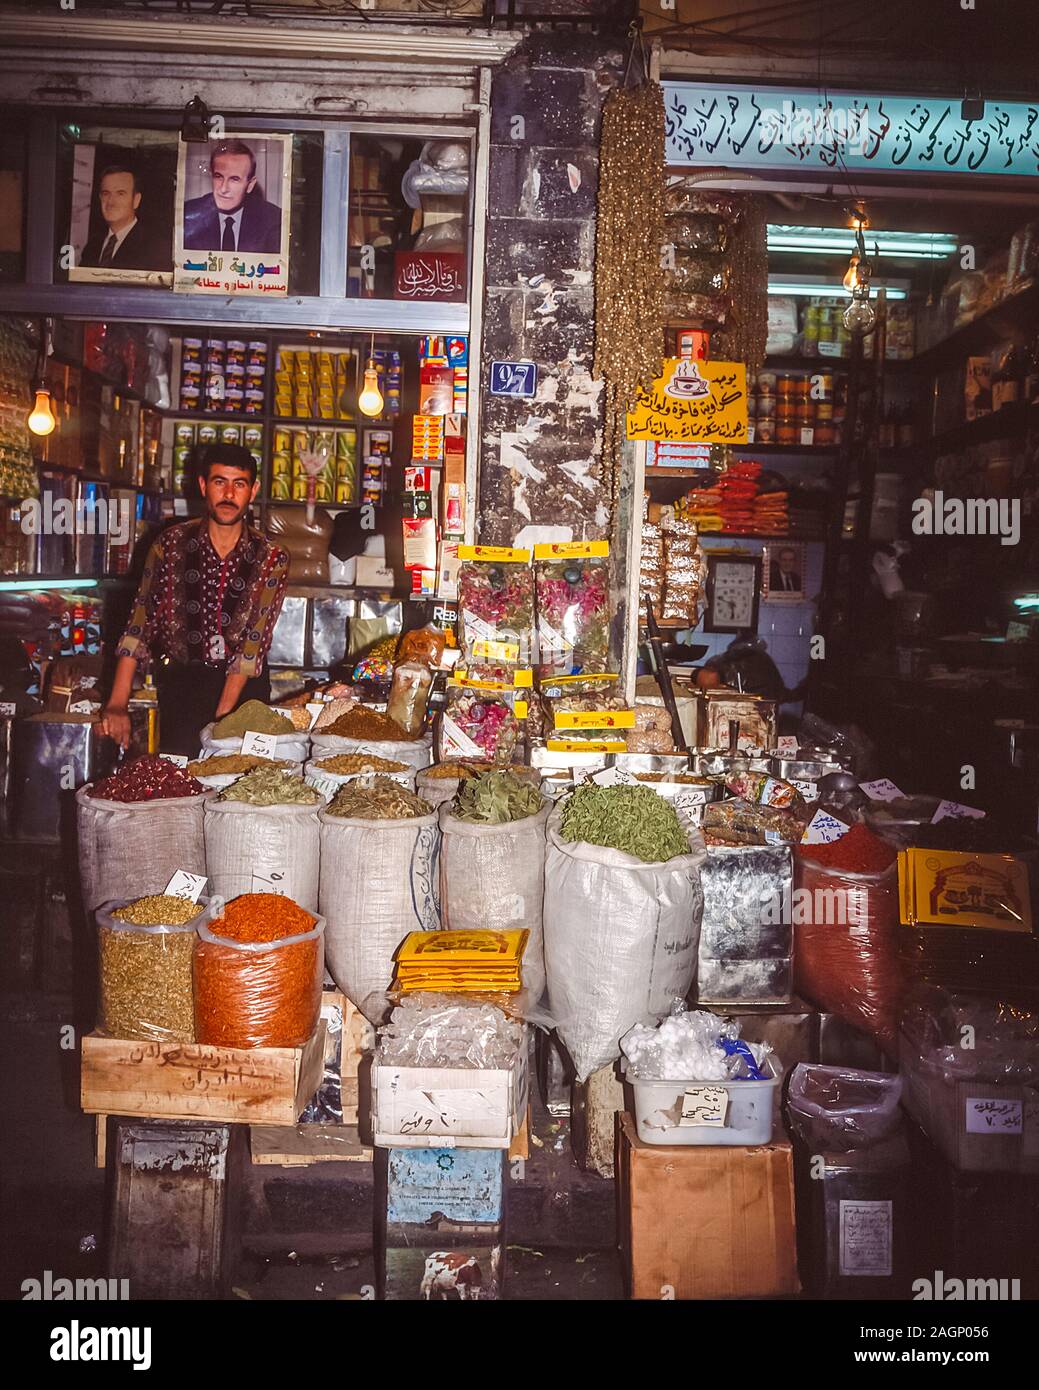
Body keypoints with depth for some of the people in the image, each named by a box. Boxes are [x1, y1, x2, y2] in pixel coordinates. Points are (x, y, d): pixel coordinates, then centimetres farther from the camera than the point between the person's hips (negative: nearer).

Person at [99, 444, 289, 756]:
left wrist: (222, 716, -19)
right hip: (180, 682, 0)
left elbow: (254, 642, -11)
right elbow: (139, 624, -5)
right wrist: (117, 705, -14)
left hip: (244, 686, 0)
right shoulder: (171, 544, -2)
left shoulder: (271, 559, -5)